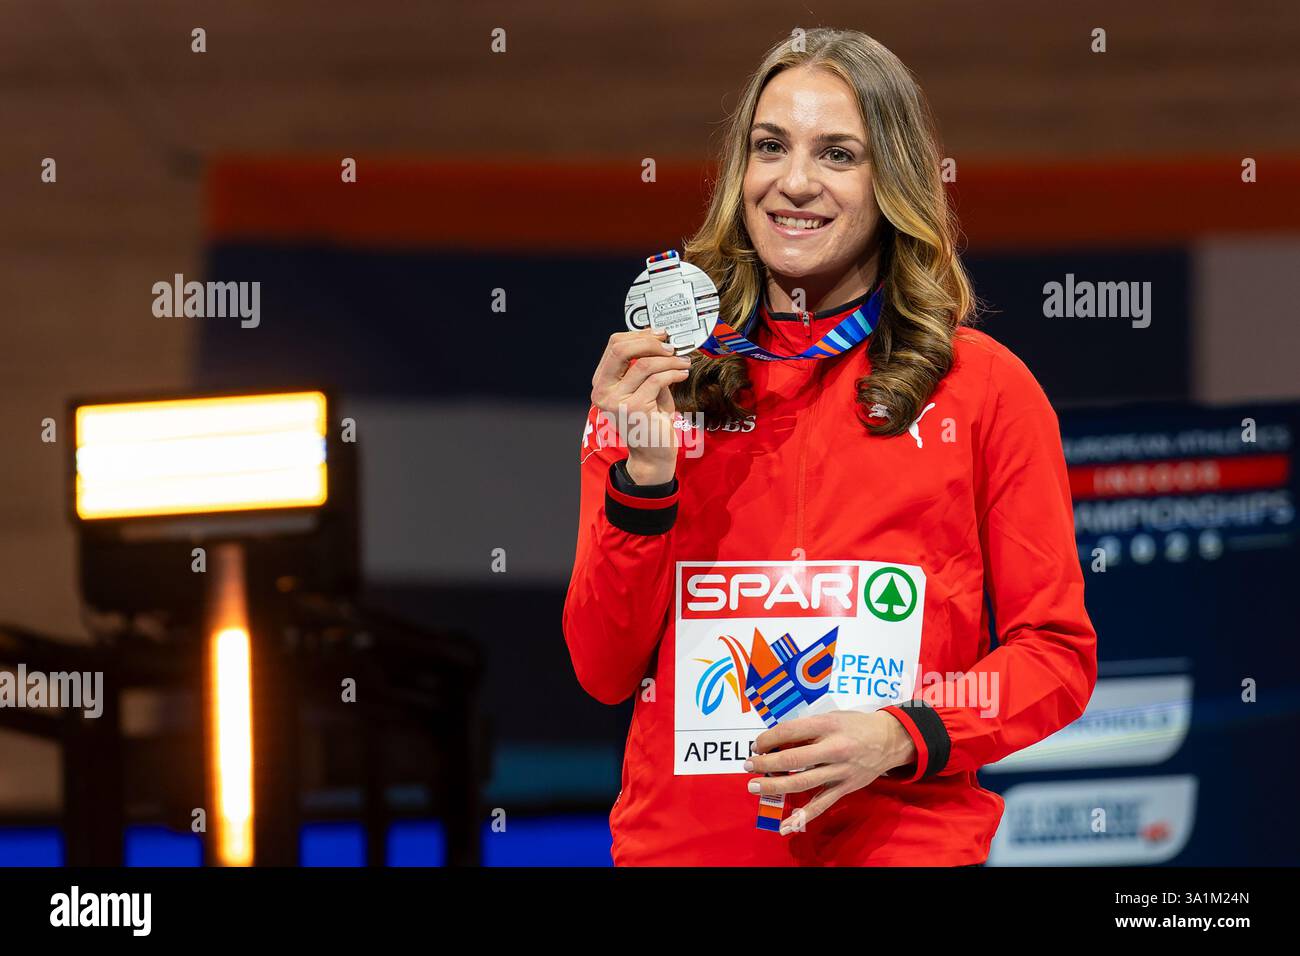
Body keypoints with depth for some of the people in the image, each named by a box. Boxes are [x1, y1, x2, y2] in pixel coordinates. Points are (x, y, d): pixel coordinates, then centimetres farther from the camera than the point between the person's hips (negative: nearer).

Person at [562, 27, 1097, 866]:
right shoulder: (650, 381, 4)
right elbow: (605, 672, 1)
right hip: (681, 840, 2)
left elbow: (1056, 650, 1)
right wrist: (643, 478, -12)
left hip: (908, 843, -1)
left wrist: (904, 738, -15)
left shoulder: (985, 386, 0)